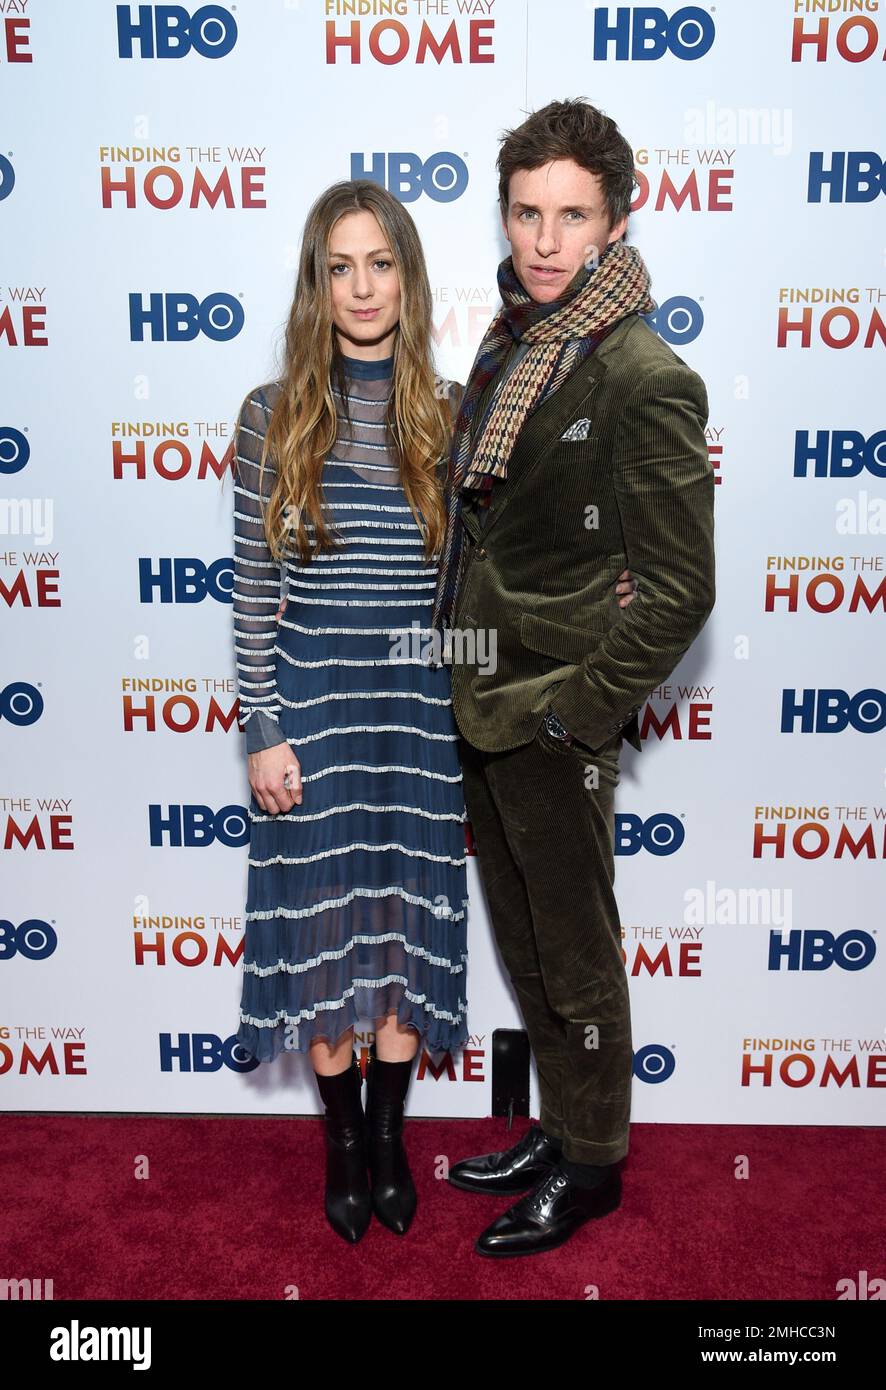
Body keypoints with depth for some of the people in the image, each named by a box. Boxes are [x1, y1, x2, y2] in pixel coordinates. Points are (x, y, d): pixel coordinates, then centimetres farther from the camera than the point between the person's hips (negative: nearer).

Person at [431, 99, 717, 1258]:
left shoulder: (648, 382, -16)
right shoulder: (507, 344, 8)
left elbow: (678, 593, -17)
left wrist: (574, 714, -15)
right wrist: (460, 679, 12)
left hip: (555, 727, -8)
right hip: (480, 713, 8)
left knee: (575, 955, 10)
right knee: (522, 945, 20)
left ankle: (592, 1164, 32)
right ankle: (558, 1130, 40)